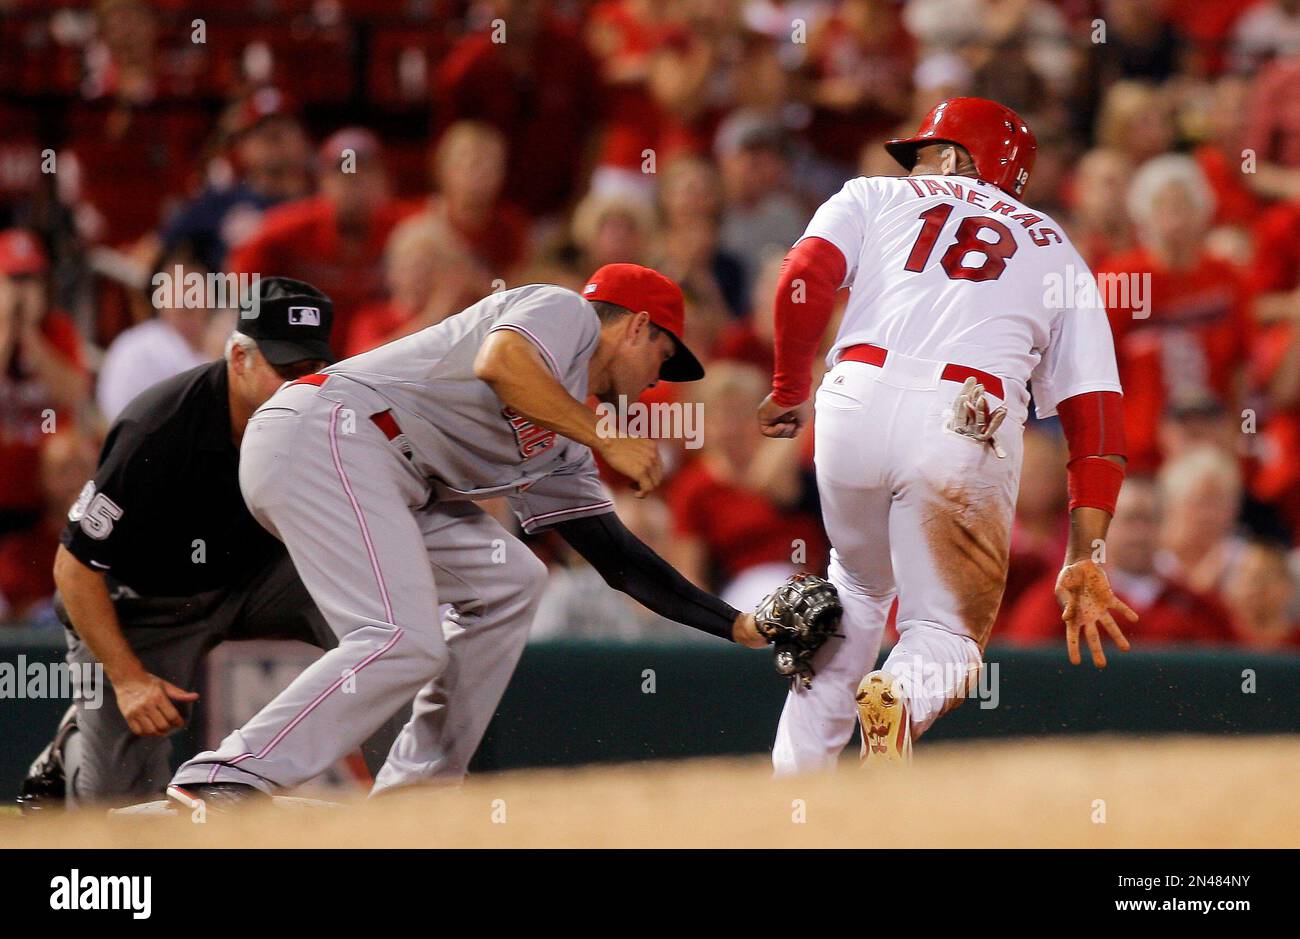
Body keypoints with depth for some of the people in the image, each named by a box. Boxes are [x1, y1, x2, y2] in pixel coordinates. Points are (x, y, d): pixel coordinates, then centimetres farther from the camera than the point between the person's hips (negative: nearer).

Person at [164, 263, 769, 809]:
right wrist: (605, 439, -12)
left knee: (507, 580, 15)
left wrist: (737, 625, 27)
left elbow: (618, 557, 29)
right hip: (323, 432, -10)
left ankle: (417, 790, 9)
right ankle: (226, 785, -26)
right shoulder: (564, 310, 4)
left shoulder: (560, 448, 28)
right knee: (406, 642, -21)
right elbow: (499, 362, -19)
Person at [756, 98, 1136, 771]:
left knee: (859, 587, 28)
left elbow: (805, 279, 4)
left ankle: (798, 770, 20)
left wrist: (788, 391, 20)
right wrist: (1084, 562, 12)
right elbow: (1094, 411, 16)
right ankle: (901, 698, -27)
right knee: (947, 632, 8)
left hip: (856, 405, 1)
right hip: (965, 431, -1)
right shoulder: (1056, 252, 27)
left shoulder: (875, 197, 24)